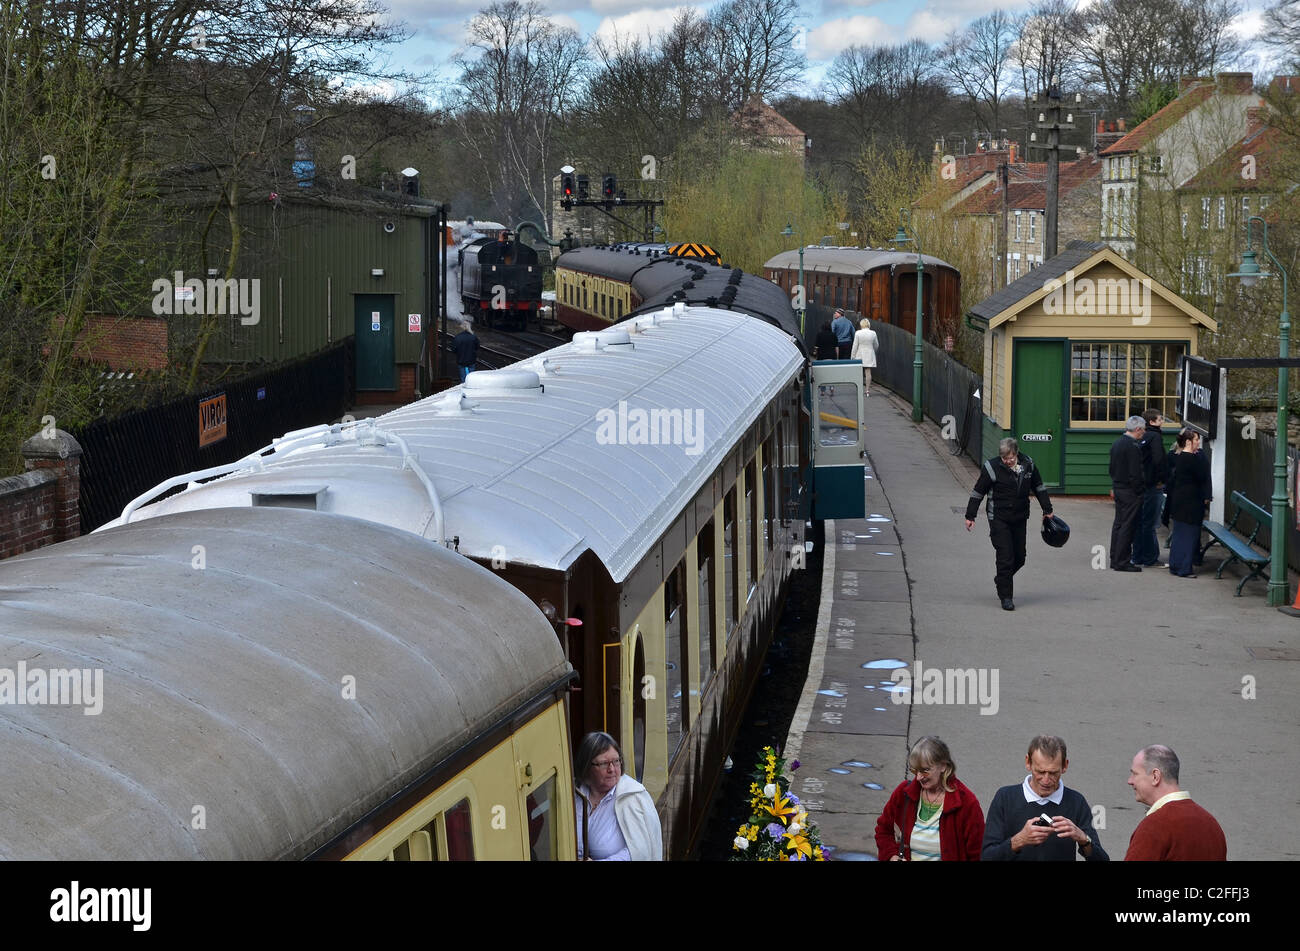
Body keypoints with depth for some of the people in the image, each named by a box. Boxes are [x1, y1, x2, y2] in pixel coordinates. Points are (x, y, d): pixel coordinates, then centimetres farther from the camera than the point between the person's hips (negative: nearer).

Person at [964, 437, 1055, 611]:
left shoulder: (1028, 465, 0)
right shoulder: (992, 467, -12)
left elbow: (1039, 488, 15)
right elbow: (978, 492, -5)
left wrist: (1047, 510, 18)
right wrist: (970, 516, -4)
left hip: (1019, 518, 5)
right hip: (999, 519, -5)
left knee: (1019, 557, 10)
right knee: (1005, 557, -9)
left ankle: (1001, 579, 38)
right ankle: (1005, 597, -1)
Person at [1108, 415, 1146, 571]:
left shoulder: (1116, 443, 11)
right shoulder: (1133, 446, -18)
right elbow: (1135, 473, -21)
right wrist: (1140, 491, -13)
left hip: (1118, 488, 9)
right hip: (1130, 492, -9)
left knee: (1118, 524, 14)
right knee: (1127, 526, -5)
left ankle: (1115, 559, 19)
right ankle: (1122, 562, -4)